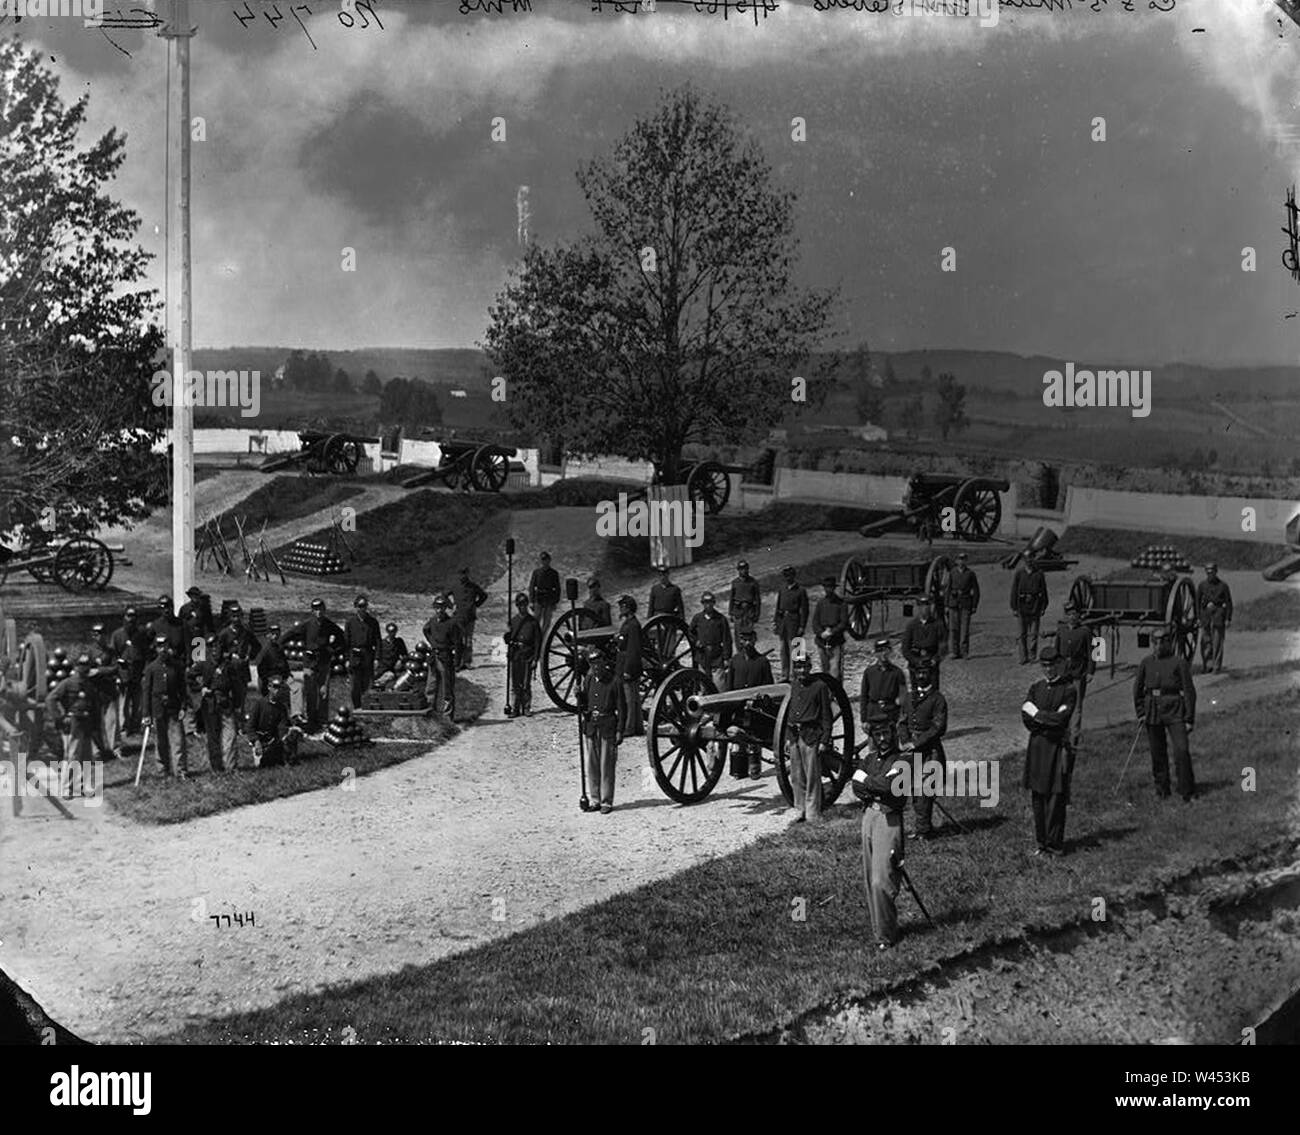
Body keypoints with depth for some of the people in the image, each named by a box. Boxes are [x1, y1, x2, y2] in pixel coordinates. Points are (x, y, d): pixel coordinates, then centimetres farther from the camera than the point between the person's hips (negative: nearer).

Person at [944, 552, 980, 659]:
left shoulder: (971, 574, 2)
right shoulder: (952, 573, 8)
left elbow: (976, 591, 3)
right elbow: (948, 589, 9)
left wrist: (974, 606, -3)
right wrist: (946, 605, 4)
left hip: (966, 604, -2)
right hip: (954, 603, 2)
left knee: (965, 628, -4)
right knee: (953, 628, -3)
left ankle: (964, 651, 0)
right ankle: (953, 651, -1)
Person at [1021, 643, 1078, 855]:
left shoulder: (1068, 690, -3)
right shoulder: (1036, 687, 11)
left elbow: (1060, 718, -15)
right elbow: (1025, 716, 0)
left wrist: (1036, 714, -7)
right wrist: (1048, 721, -8)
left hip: (1057, 748, -4)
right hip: (1036, 747, 4)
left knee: (1056, 797, -4)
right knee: (1038, 797, 6)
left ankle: (1054, 844, 2)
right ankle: (1042, 843, 13)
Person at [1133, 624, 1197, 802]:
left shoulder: (1179, 663, -4)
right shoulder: (1146, 663, 6)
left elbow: (1189, 691, -3)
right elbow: (1137, 689, 15)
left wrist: (1189, 719, -6)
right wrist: (1140, 713, 7)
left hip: (1174, 710, -3)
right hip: (1152, 711, 3)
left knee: (1181, 750, -10)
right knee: (1157, 753, 9)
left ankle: (1187, 791, -1)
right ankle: (1161, 789, 22)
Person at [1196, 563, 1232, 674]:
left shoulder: (1223, 586, -1)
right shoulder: (1202, 585, 7)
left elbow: (1229, 603, 1)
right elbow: (1197, 601, 9)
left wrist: (1228, 619, -5)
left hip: (1219, 614, -2)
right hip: (1206, 614, 2)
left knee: (1217, 642, -3)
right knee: (1205, 641, -1)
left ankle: (1217, 666, 1)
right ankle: (1205, 664, 11)